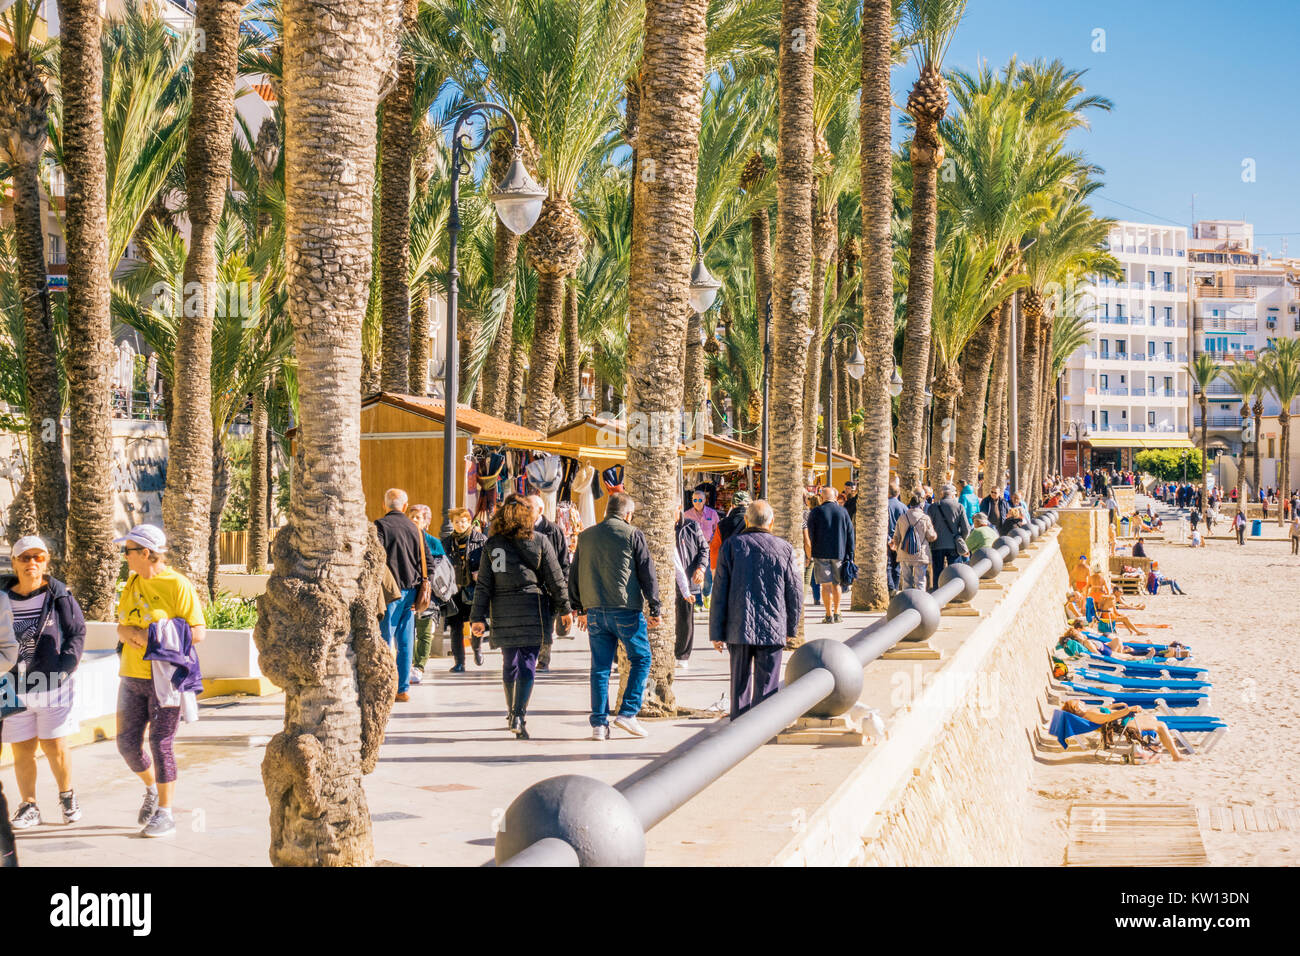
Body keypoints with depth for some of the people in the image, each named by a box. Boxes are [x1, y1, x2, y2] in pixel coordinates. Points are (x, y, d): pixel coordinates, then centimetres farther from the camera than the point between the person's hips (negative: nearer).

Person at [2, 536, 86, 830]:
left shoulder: (60, 596, -2)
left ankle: (67, 797, 24)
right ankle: (28, 806, 18)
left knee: (54, 746, 3)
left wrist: (65, 664, -11)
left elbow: (77, 632, 0)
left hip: (52, 684, -2)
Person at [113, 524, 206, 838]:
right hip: (133, 676, 6)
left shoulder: (178, 585, -10)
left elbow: (199, 632, -11)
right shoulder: (133, 583, 11)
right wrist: (130, 633, -9)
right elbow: (121, 627, 16)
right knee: (127, 742, 6)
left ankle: (165, 813, 4)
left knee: (161, 744, -5)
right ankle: (151, 789, 32)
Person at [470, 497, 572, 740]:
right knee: (527, 664, -2)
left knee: (509, 664, 16)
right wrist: (564, 608, 9)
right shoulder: (540, 541, -2)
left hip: (502, 611, 3)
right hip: (532, 608, -3)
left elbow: (483, 584, 2)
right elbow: (555, 579, 1)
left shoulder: (491, 544, 3)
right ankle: (519, 715, -16)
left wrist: (478, 617, 4)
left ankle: (511, 713, 28)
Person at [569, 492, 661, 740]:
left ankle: (599, 723, 6)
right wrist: (654, 609, 2)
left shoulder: (586, 536, 10)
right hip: (626, 609, -4)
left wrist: (579, 609, 24)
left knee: (600, 667, 8)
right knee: (641, 658, 9)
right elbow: (647, 573, -3)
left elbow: (574, 575, 16)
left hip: (595, 610, 4)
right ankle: (627, 712, 0)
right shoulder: (633, 535, -3)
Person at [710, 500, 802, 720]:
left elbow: (720, 593, -2)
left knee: (740, 683, 13)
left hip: (739, 629, 1)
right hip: (772, 629, -1)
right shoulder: (784, 549, -1)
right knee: (767, 687, 4)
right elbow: (795, 593, 4)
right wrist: (791, 629, 17)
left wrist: (716, 633, 3)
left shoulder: (732, 546, 0)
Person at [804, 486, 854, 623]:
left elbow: (809, 535, -2)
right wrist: (849, 554, 11)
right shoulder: (843, 511, 4)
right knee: (837, 584, 13)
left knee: (826, 584, 0)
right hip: (839, 553, 2)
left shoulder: (815, 512, -3)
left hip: (821, 553, -2)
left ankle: (829, 615, -1)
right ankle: (837, 613, 16)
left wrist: (810, 555, 4)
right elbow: (850, 533, 5)